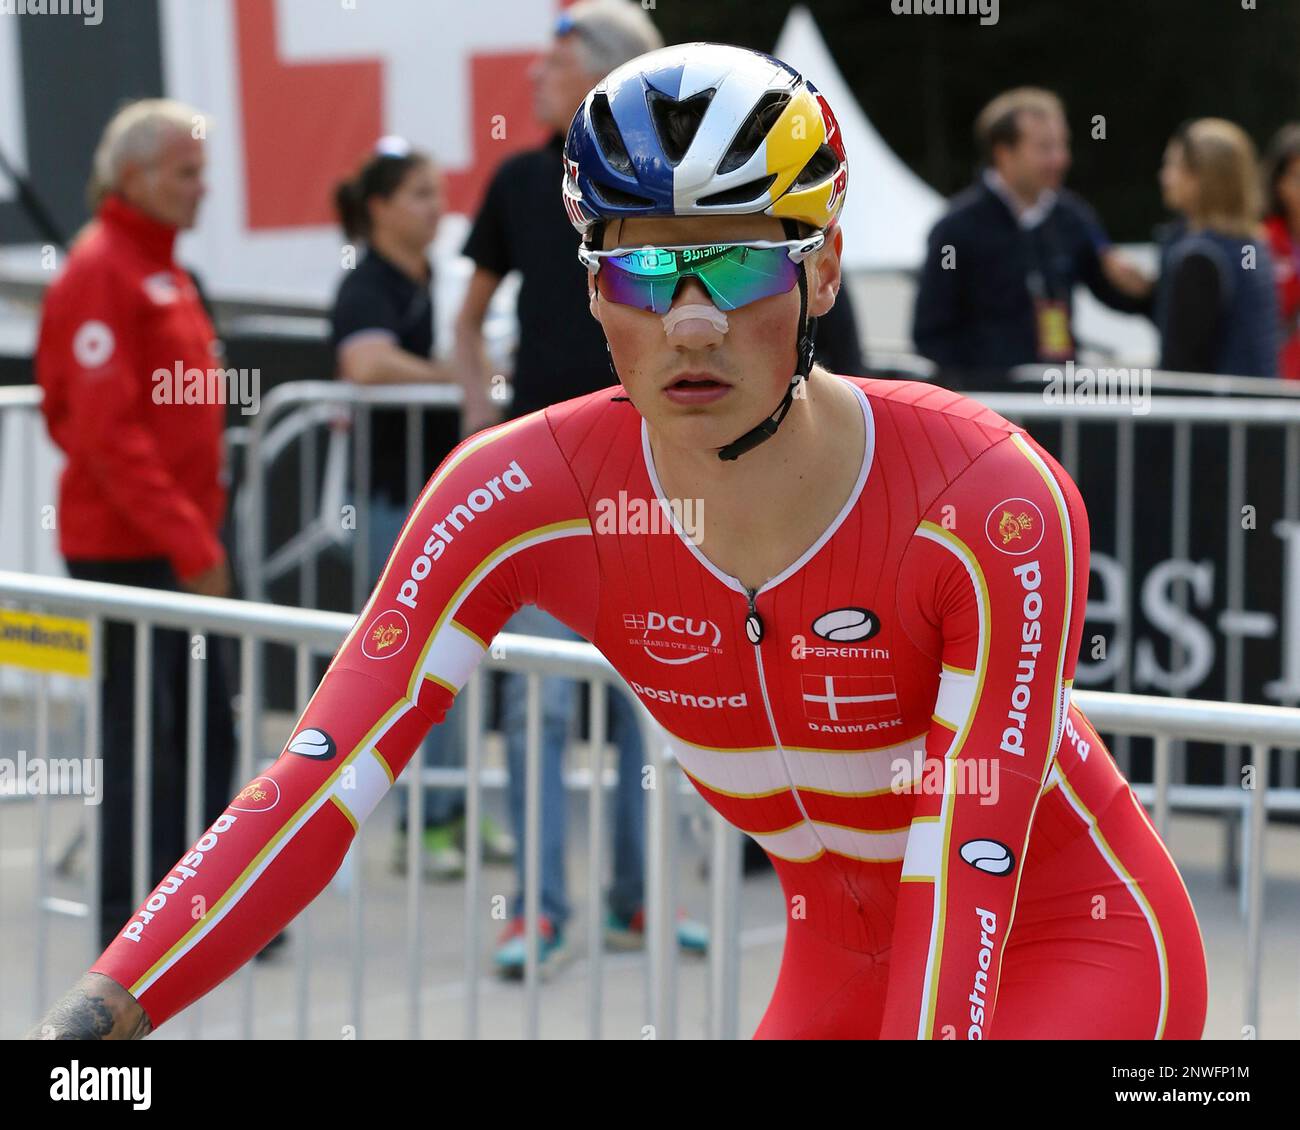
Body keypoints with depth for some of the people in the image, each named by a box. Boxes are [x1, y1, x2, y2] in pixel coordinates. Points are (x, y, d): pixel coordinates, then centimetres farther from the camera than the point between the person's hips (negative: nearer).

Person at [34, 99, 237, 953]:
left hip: (178, 549, 9)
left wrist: (201, 533, 15)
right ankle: (131, 928, 3)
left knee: (204, 734, 12)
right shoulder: (101, 272, -14)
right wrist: (187, 542, -20)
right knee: (143, 738, -4)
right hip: (127, 551, -9)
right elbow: (106, 431, -21)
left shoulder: (163, 270, 16)